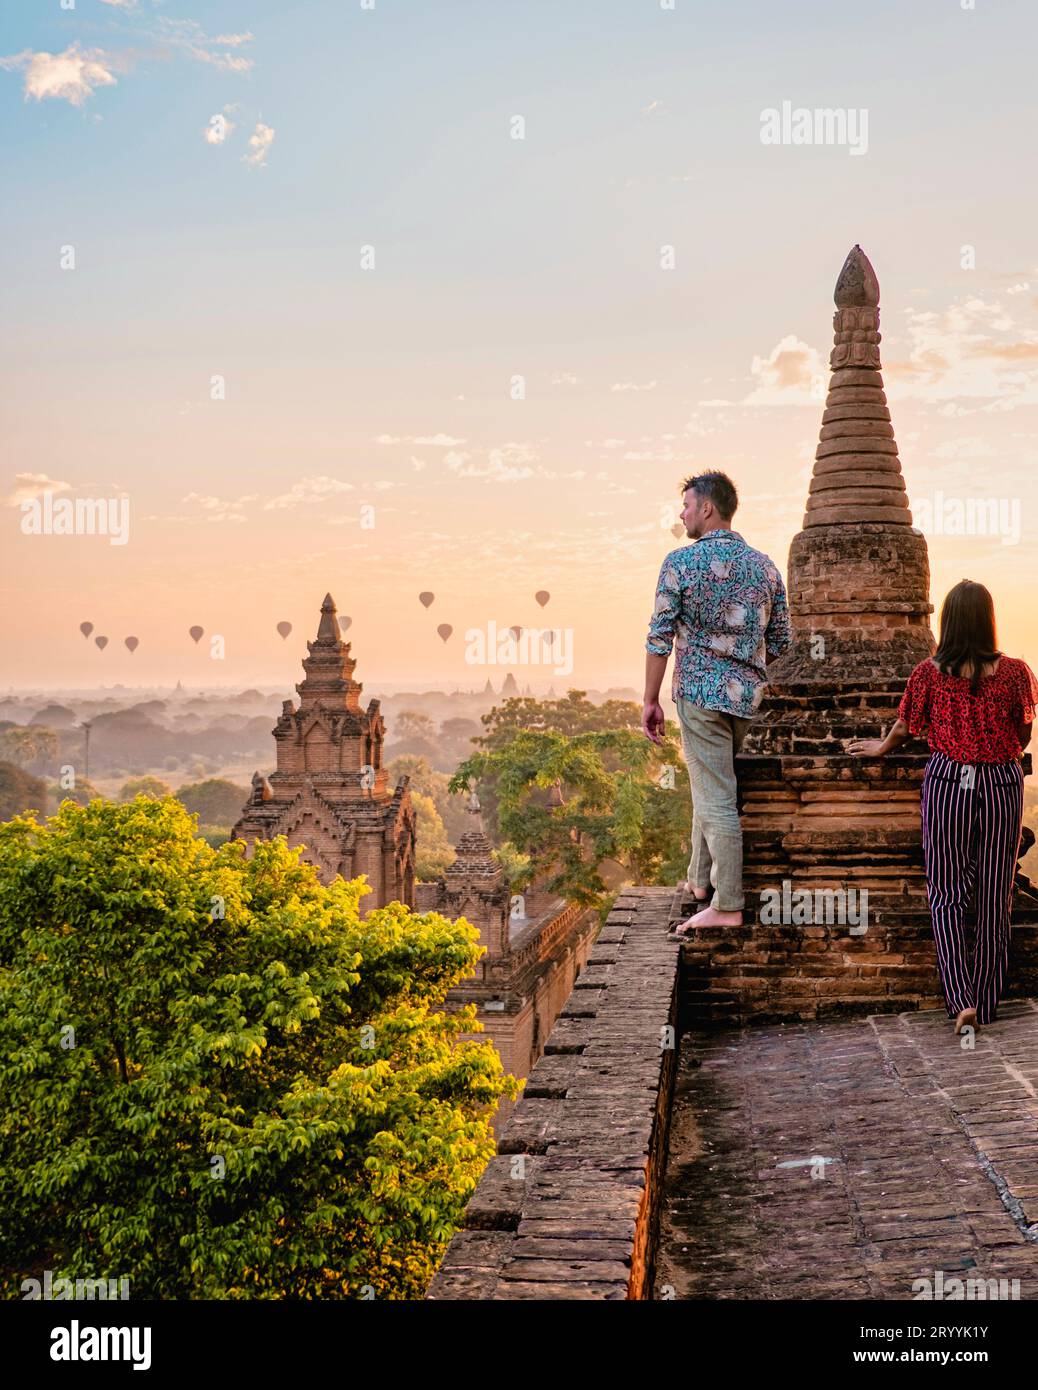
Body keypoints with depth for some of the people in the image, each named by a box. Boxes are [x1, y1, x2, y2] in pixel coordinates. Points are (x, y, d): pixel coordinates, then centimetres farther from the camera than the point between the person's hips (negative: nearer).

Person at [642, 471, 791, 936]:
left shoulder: (681, 562, -8)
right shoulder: (765, 566, 8)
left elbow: (660, 636, -10)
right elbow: (780, 641, 10)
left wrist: (650, 700, -4)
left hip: (701, 691, -6)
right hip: (748, 694, 6)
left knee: (715, 797, -4)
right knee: (710, 786, 21)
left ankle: (727, 906, -1)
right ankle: (701, 880, 31)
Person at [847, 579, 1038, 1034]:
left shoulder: (929, 672, -7)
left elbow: (904, 729, 5)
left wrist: (880, 748, 26)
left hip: (947, 783, -1)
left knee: (946, 894, 7)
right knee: (994, 898, 10)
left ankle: (961, 999, -6)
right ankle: (986, 1007, 16)